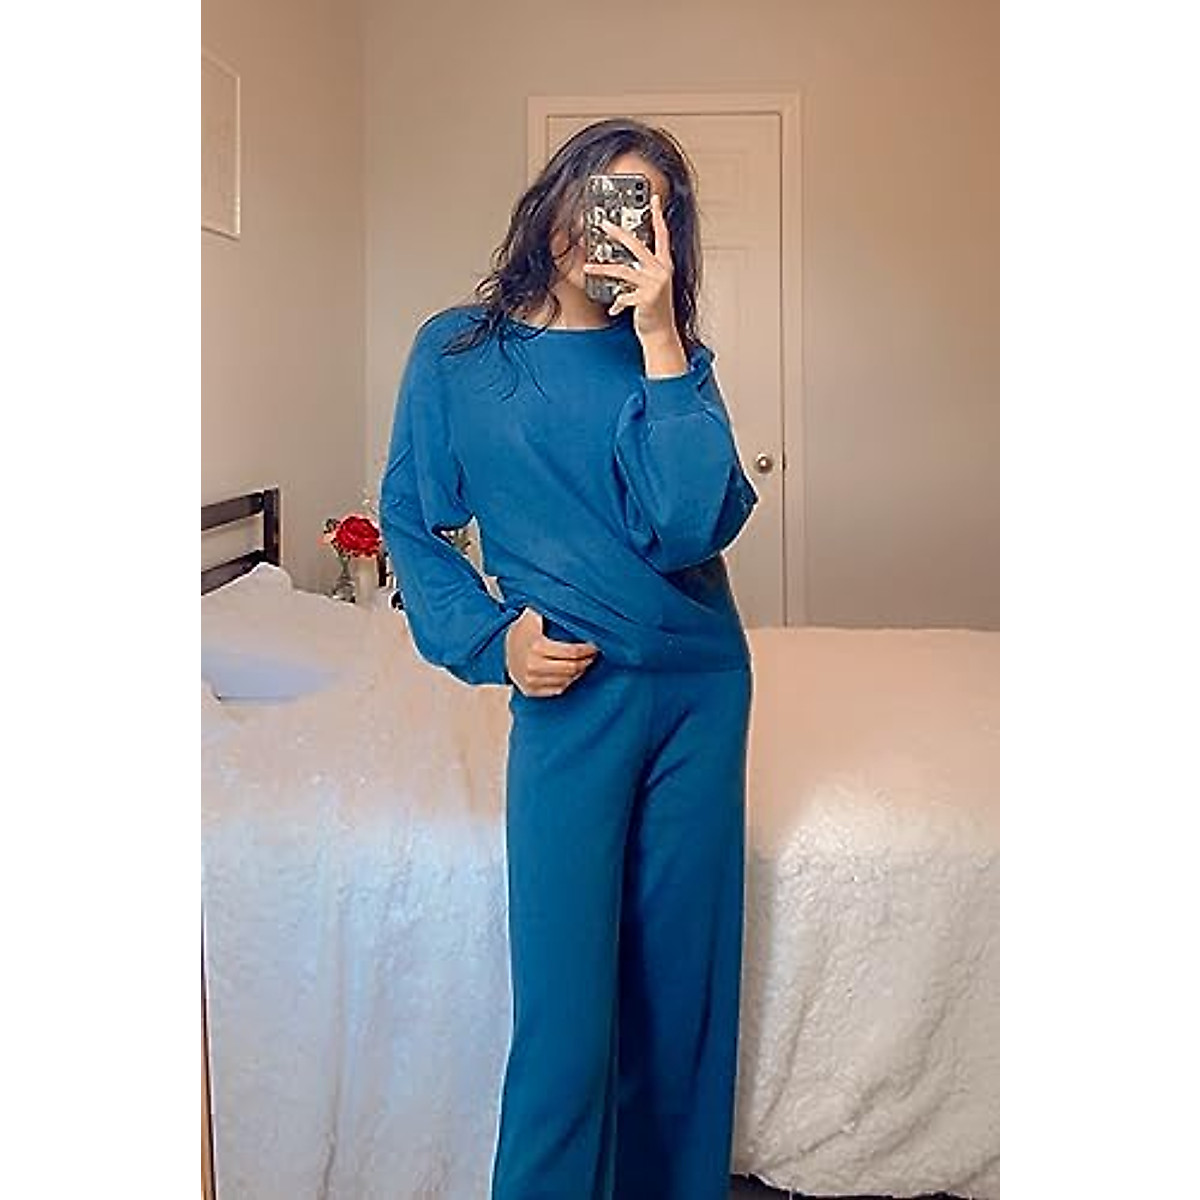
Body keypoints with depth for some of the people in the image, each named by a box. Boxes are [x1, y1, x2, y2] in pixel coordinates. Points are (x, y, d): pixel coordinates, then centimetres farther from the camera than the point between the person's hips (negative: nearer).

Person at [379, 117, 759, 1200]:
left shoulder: (671, 355, 2)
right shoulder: (456, 350, 1)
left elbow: (689, 526, -13)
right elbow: (410, 523, 7)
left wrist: (659, 338, -15)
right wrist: (490, 636, -7)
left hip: (703, 683, 2)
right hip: (569, 695, -2)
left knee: (685, 978, 12)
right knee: (565, 1008, -1)